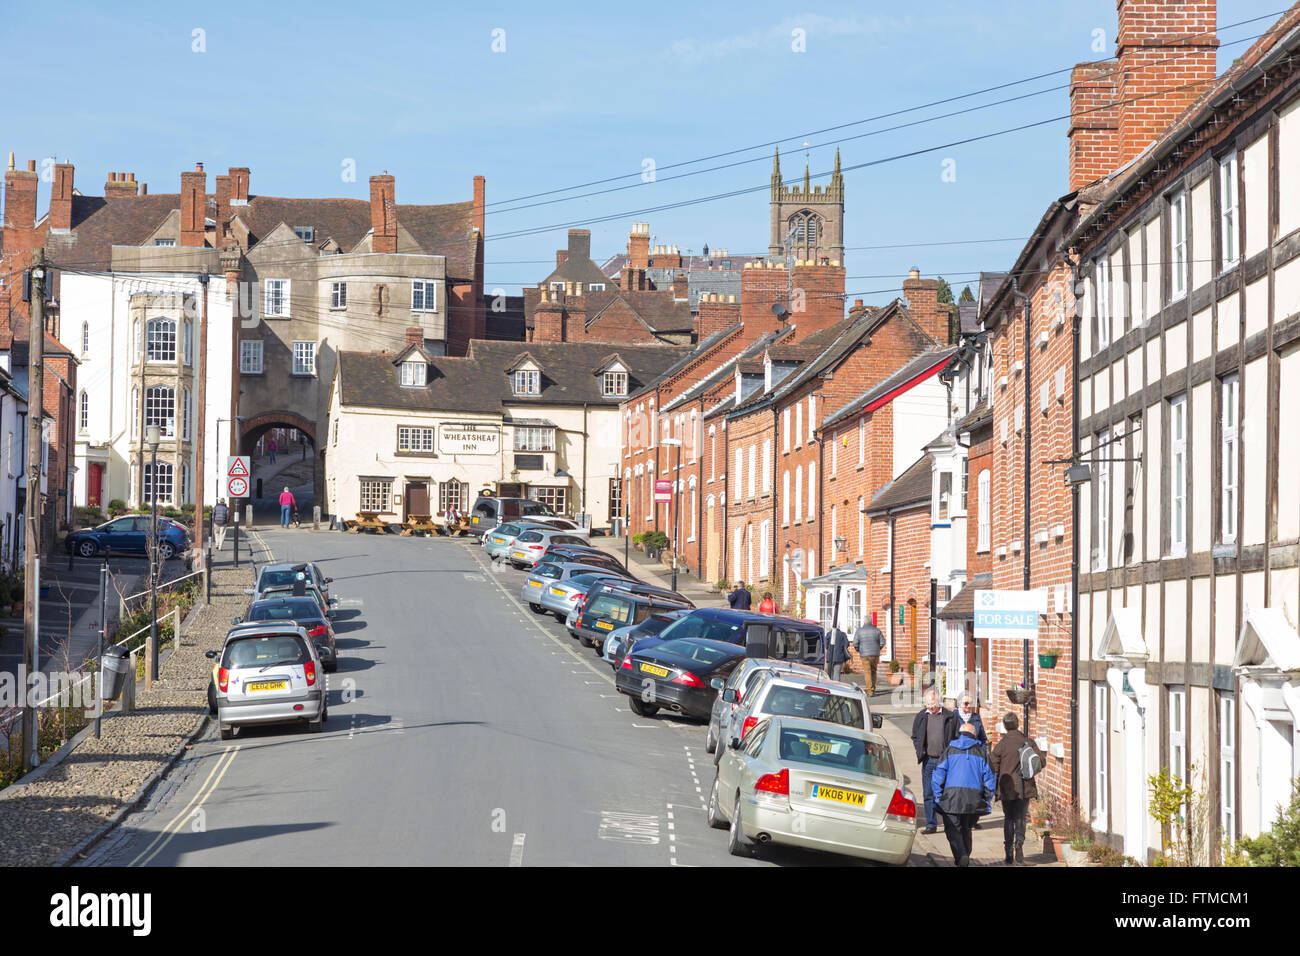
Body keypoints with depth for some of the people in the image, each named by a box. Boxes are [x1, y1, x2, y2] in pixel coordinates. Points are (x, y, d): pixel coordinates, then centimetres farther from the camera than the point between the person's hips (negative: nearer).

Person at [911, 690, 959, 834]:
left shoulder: (950, 717, -1)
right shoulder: (921, 717, 7)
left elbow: (957, 737, 4)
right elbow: (915, 737, 17)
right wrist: (920, 751, 3)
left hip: (945, 760, -2)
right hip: (928, 761, 2)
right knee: (929, 794, 2)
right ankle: (931, 824, 7)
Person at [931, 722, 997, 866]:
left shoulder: (950, 750, 8)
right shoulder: (981, 752, 11)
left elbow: (939, 773, 1)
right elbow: (989, 777, 8)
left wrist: (937, 796, 4)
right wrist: (987, 800, 13)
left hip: (952, 795, -2)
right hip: (974, 797, 2)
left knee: (953, 829, -4)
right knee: (966, 829, 17)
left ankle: (960, 855, -26)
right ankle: (965, 860, 19)